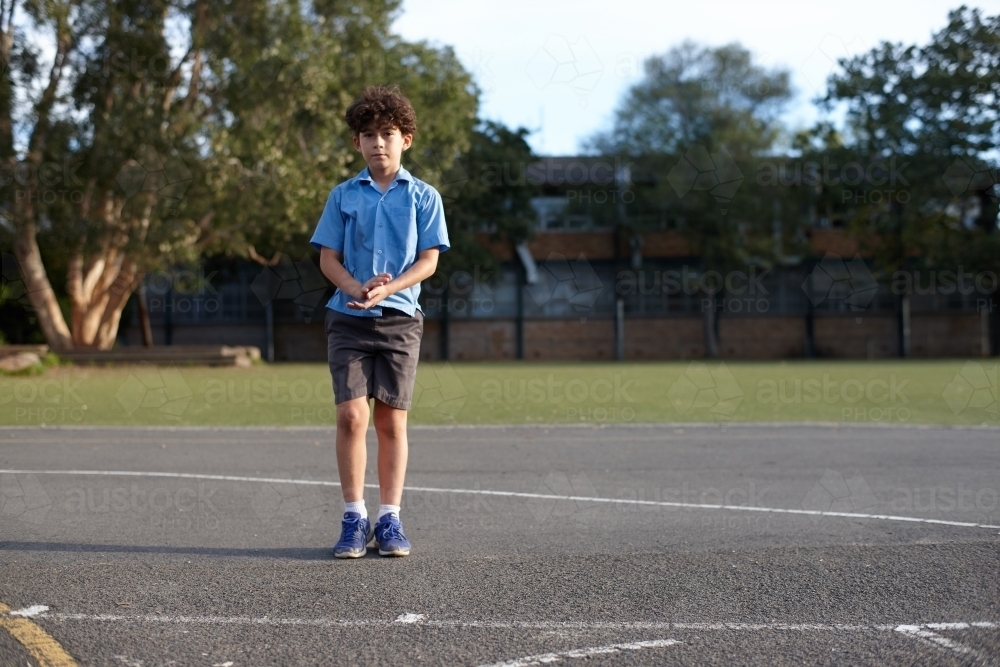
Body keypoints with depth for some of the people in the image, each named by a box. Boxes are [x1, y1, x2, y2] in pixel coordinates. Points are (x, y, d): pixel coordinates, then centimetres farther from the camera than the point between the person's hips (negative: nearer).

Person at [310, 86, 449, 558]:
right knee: (351, 415, -9)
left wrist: (389, 287, -17)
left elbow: (428, 261, -1)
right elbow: (328, 258, 5)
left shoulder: (424, 197, 4)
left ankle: (390, 519, 11)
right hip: (348, 319, 0)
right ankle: (354, 518, 1)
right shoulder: (343, 196, 7)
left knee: (392, 420, 3)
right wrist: (356, 288, -15)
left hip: (399, 319, 0)